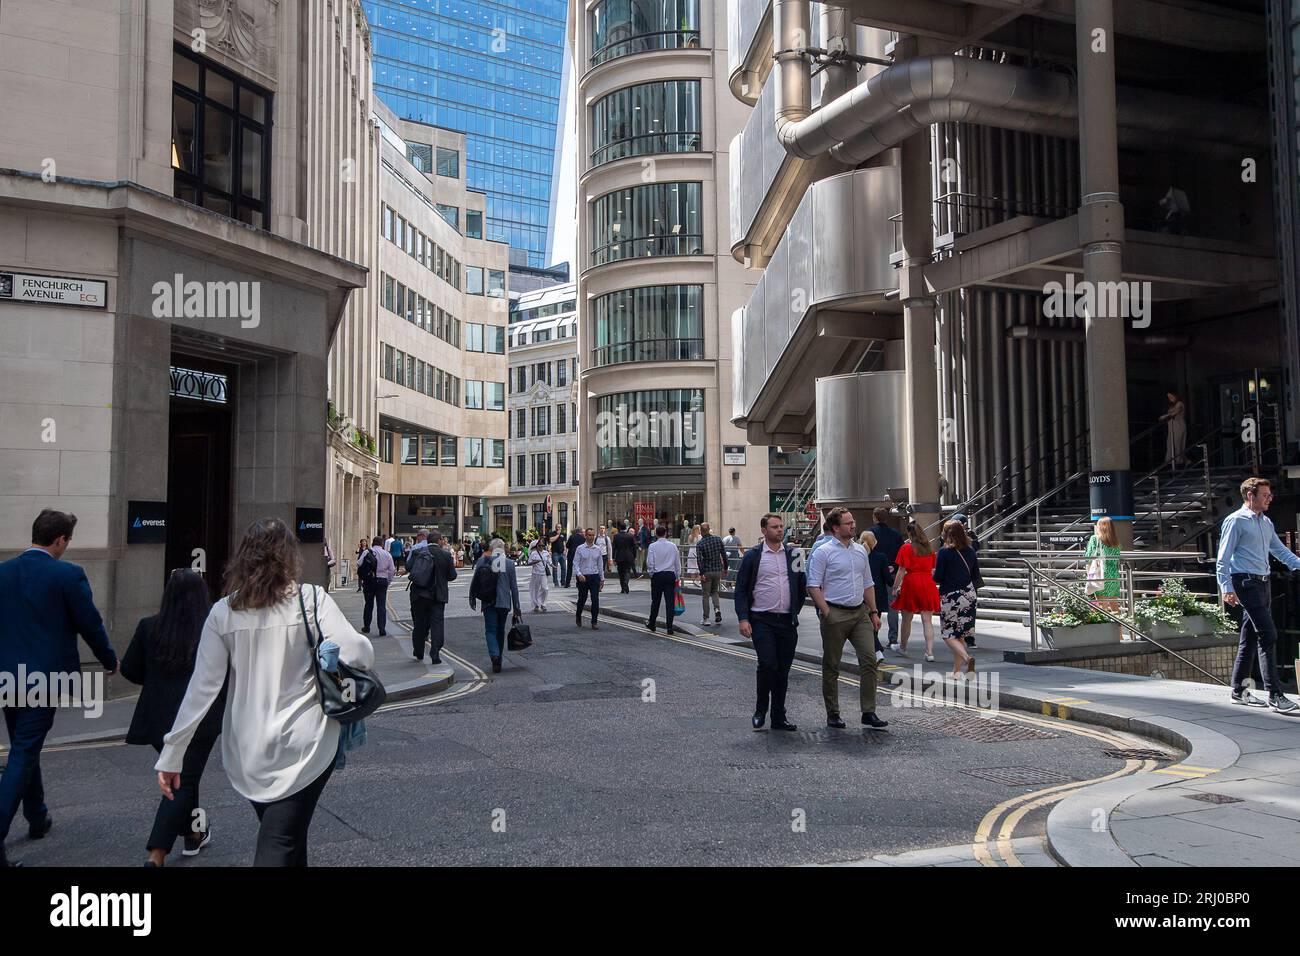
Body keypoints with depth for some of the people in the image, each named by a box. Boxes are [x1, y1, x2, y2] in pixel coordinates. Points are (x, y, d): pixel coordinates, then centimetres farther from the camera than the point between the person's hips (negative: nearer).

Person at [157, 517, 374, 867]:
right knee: (278, 850, 2)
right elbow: (358, 655, -18)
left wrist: (171, 755, 3)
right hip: (303, 746, -4)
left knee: (287, 840, 23)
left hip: (246, 753, 4)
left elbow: (202, 688, -3)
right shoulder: (311, 599, -9)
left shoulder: (223, 612, -1)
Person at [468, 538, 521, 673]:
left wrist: (472, 599, 13)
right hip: (504, 602, 1)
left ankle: (494, 655, -22)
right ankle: (498, 660, 24)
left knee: (490, 630, 1)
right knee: (500, 630, 16)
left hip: (488, 602, -1)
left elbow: (474, 582, 0)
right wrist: (516, 608, 5)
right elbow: (514, 587, 1)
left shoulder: (482, 561, -3)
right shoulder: (509, 563, -1)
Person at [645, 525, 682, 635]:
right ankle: (669, 627, -2)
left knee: (655, 601, 11)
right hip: (670, 575, 1)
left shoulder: (653, 546, -7)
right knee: (670, 601, 0)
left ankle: (652, 624, 25)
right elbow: (678, 563, 6)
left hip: (657, 575, -1)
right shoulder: (673, 546, 1)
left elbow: (649, 563, -9)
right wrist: (678, 576, 15)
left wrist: (650, 573, 8)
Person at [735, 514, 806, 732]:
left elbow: (802, 585, 18)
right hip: (762, 621, -4)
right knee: (768, 665, -14)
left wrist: (795, 612, 13)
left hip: (787, 622, 4)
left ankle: (778, 718, 18)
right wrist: (743, 619, -11)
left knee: (783, 670, 8)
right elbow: (741, 589, -3)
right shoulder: (752, 556, -2)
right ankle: (760, 711, 7)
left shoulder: (793, 554, 9)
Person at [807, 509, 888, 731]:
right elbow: (813, 587, -10)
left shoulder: (860, 550, 13)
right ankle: (832, 714, 15)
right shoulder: (823, 553, -6)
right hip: (835, 614, -5)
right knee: (831, 666, 4)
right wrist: (827, 613, -15)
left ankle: (869, 713, 3)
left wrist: (873, 612, 13)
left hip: (860, 612, 6)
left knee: (869, 660, -3)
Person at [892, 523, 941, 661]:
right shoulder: (930, 548, 8)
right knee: (927, 620, 1)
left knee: (907, 619, 12)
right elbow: (932, 569, 13)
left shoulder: (906, 548, -6)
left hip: (911, 583, -3)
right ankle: (930, 652, -6)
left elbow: (902, 570, -8)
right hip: (928, 585, 3)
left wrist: (895, 587, -4)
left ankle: (903, 647, 28)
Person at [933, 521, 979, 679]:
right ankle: (957, 669, 17)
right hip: (968, 596, 5)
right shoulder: (970, 551, 3)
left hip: (950, 596, -5)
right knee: (960, 634, 14)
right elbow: (976, 576, 9)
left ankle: (967, 657, -23)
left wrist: (933, 573, 10)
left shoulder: (944, 552, -12)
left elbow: (937, 578, -11)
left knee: (948, 634, 2)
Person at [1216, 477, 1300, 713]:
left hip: (1263, 583, 9)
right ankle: (1274, 694, -12)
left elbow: (1280, 550, 27)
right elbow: (1223, 558, -9)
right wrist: (1227, 588, -16)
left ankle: (1238, 690, 19)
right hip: (1246, 583, -9)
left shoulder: (1266, 522, 18)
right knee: (1268, 635, -13)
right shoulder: (1235, 521, -6)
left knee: (1250, 639, 11)